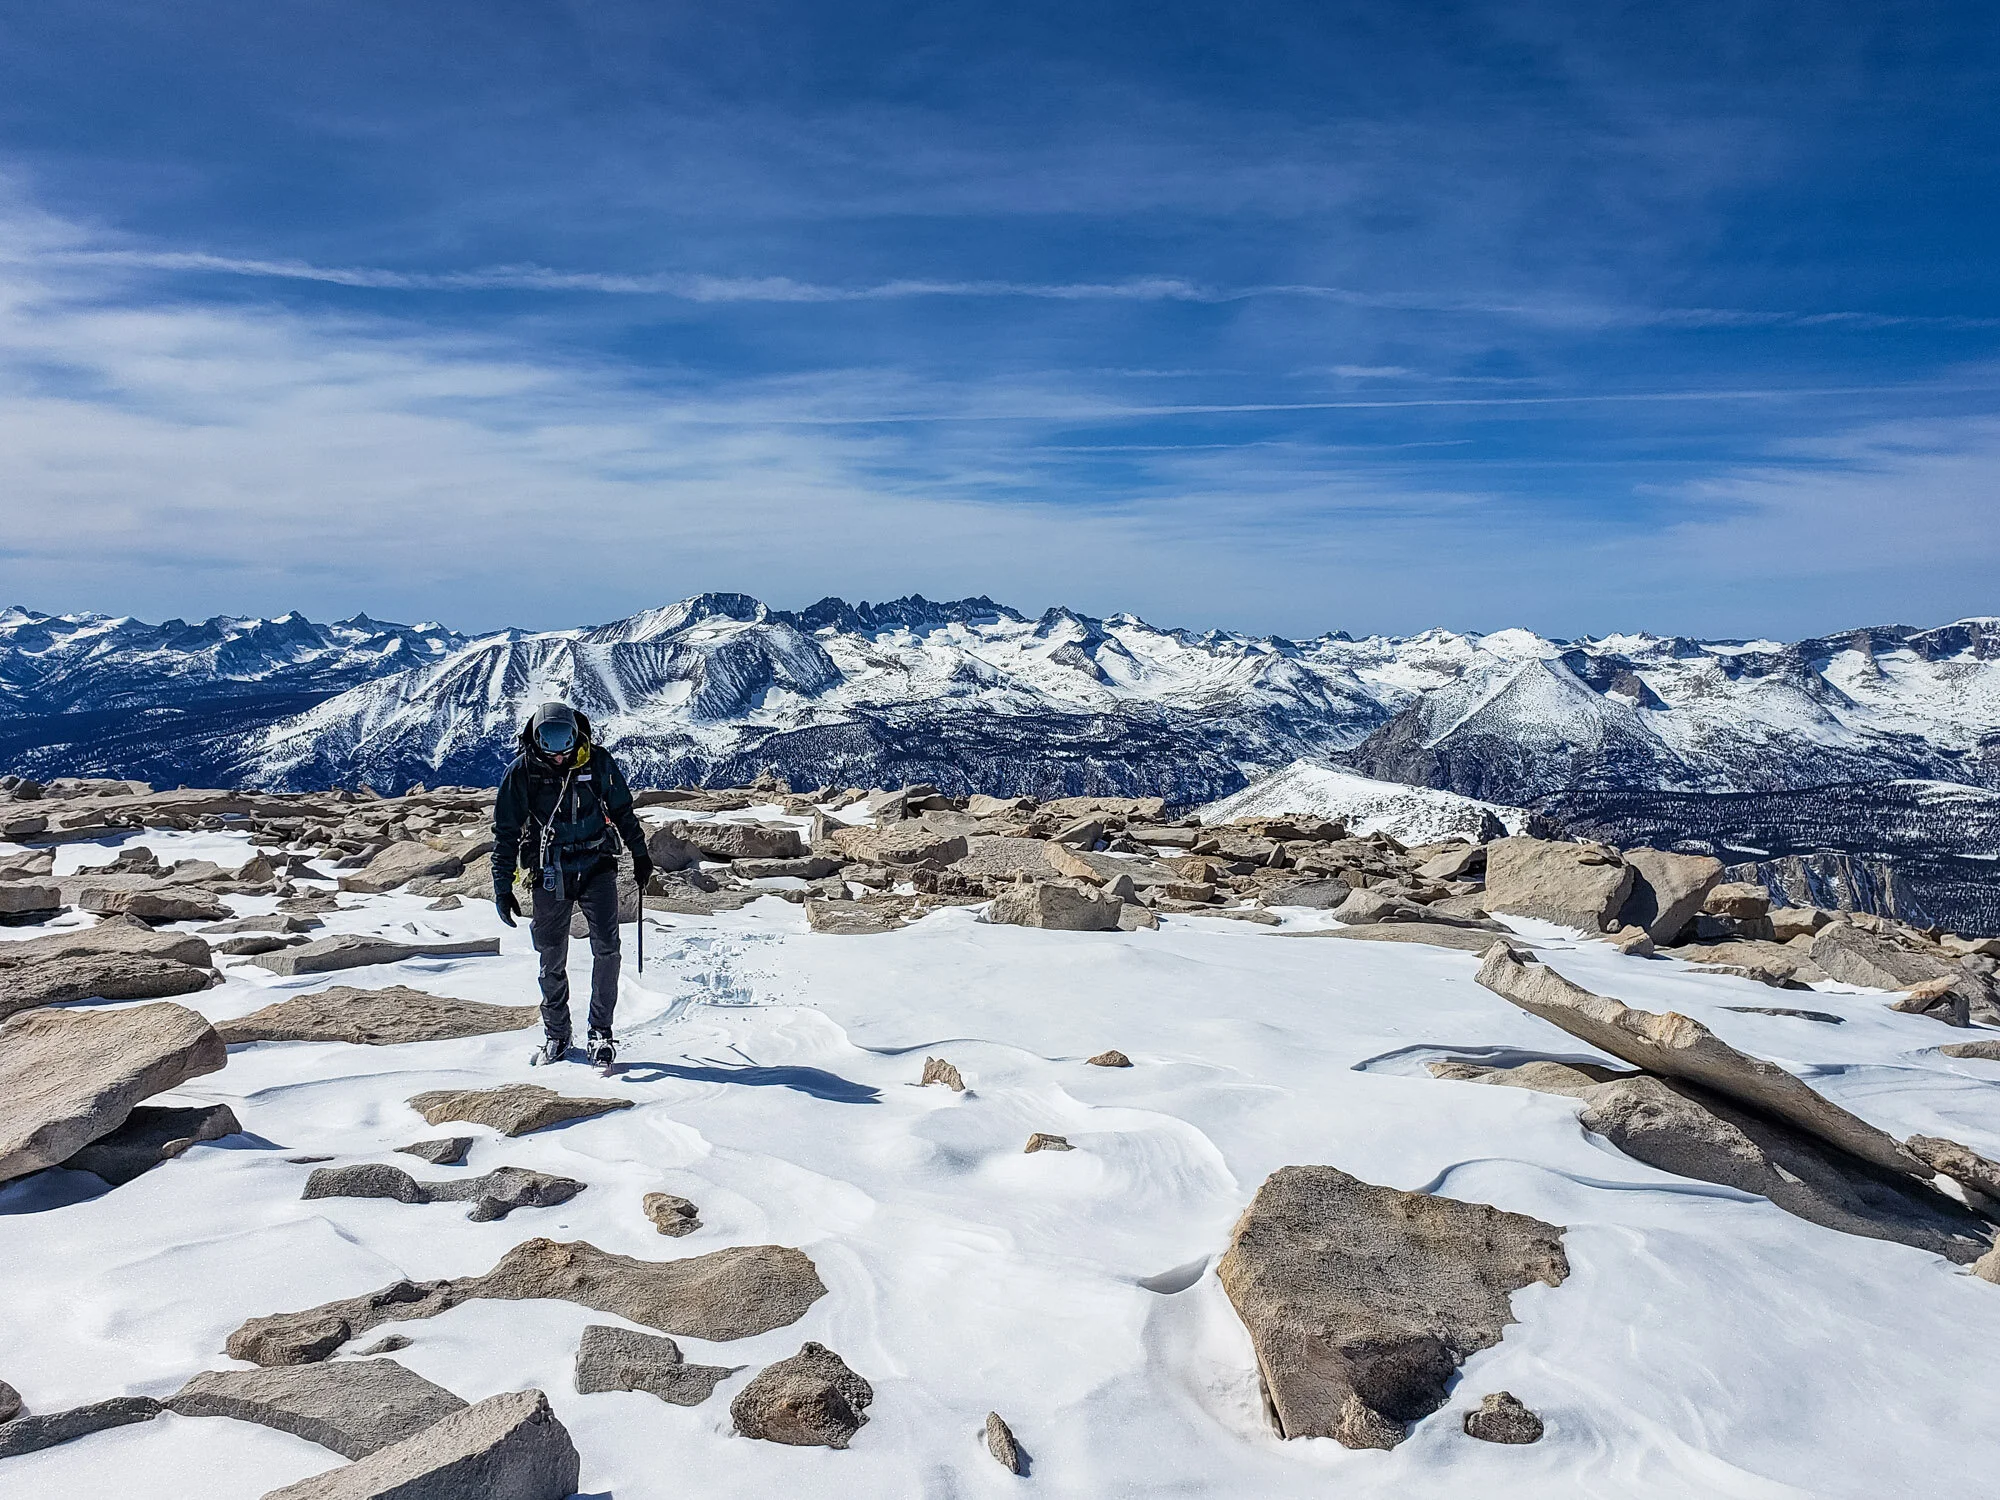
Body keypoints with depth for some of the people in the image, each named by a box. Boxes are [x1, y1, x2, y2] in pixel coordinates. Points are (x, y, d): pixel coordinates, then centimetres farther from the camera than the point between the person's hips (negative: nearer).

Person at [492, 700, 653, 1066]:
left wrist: (640, 855, 14)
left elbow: (623, 811, 9)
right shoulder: (522, 771, -8)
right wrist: (502, 888, -2)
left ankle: (601, 1032, 2)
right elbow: (505, 832, 0)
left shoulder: (597, 761, -6)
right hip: (551, 873, 0)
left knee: (606, 947, -10)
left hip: (597, 867, 0)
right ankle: (556, 1034, 23)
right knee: (551, 958, 7)